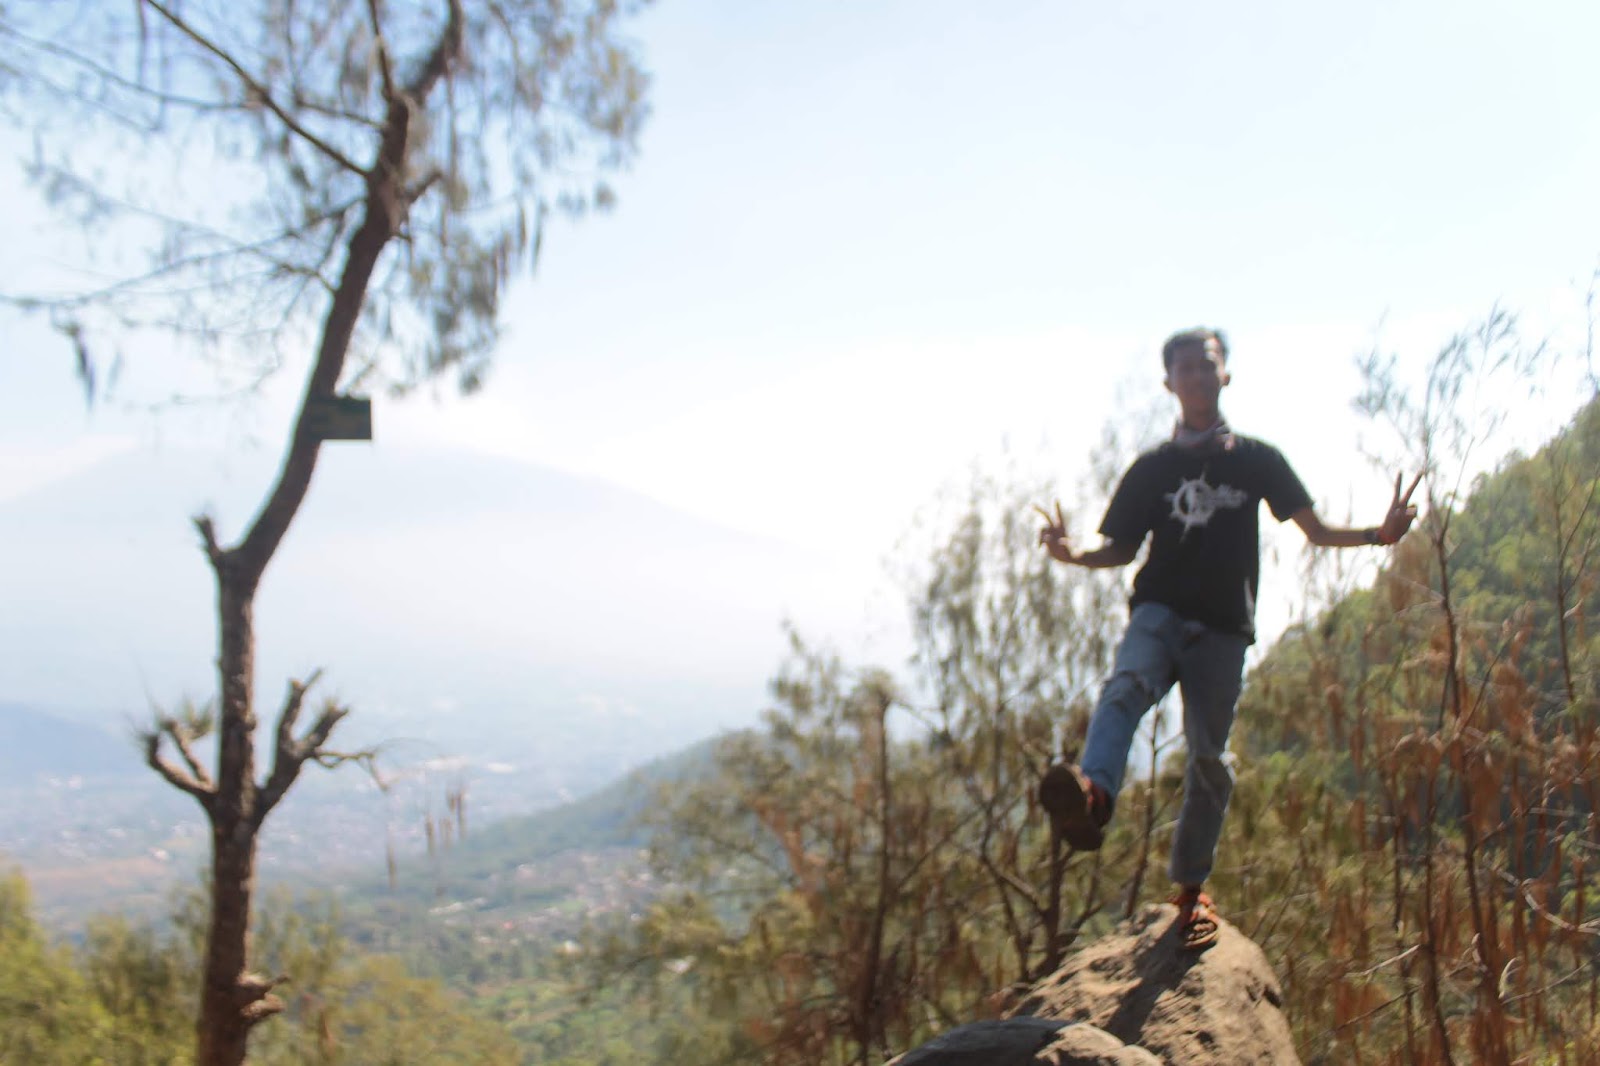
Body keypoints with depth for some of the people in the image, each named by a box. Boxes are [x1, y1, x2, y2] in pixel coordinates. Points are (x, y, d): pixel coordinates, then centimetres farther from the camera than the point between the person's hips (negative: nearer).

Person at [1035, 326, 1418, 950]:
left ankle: (1192, 888, 13)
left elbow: (1315, 531, 10)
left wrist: (1379, 533, -8)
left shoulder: (1256, 460, 12)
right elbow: (1122, 550, 15)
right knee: (1125, 687, -32)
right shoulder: (1152, 469, 13)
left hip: (1223, 626, 1)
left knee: (1208, 755, -1)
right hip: (1160, 612, 0)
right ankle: (1093, 794, -58)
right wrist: (1073, 555, -6)